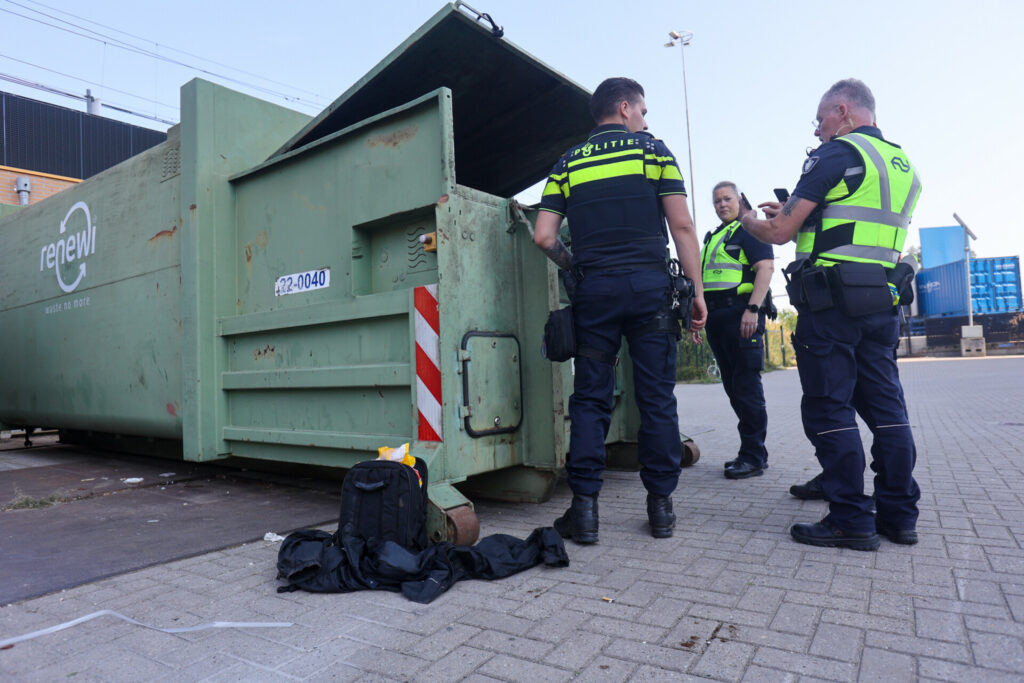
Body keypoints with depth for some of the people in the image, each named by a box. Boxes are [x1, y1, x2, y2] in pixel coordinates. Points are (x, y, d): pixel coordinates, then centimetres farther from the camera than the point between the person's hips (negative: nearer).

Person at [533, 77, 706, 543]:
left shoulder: (568, 163, 12)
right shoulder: (653, 150, 8)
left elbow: (544, 236, 2)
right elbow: (681, 226, -1)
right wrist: (696, 292, 1)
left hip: (594, 290, 2)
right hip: (650, 286, -1)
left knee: (590, 398, 5)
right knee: (657, 397, 5)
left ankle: (584, 507, 4)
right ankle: (661, 505, 11)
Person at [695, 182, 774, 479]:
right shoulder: (712, 237, 25)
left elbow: (766, 268, -11)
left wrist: (752, 309, -22)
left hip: (740, 313, -8)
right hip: (716, 318, 8)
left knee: (747, 386, -8)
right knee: (733, 387, 9)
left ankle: (753, 456, -2)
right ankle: (751, 451, 17)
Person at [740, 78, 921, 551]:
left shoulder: (836, 153, -6)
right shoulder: (903, 165, 20)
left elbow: (779, 233, -11)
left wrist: (750, 221, 11)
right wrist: (794, 212, 28)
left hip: (830, 299, -8)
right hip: (882, 299, 8)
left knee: (829, 408, -3)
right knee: (885, 406, 11)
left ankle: (850, 520, 0)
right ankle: (899, 513, 17)